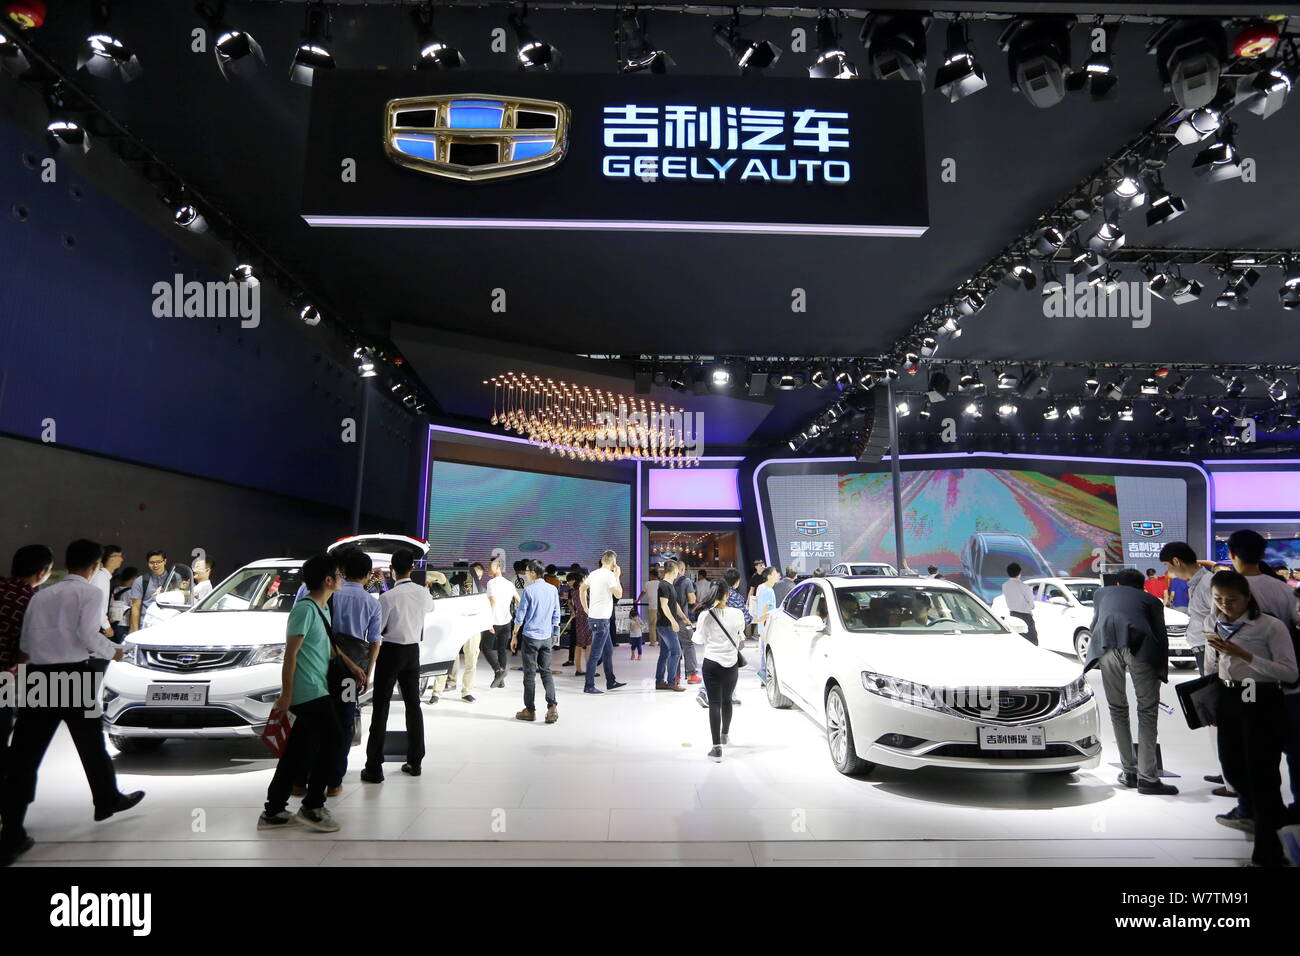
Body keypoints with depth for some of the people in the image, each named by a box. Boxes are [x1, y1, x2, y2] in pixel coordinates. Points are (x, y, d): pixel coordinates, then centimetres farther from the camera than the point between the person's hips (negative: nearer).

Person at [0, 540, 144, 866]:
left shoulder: (40, 595, 14)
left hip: (37, 675, 4)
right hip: (72, 675, -4)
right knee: (90, 742, 15)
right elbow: (88, 635, -14)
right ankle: (108, 799, 33)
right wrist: (112, 651, 3)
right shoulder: (90, 592, -2)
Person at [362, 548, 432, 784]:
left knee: (381, 707, 1)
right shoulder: (423, 593, -3)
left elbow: (376, 629, -14)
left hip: (390, 651, -5)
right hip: (413, 651, 5)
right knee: (413, 704, 13)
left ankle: (374, 767, 2)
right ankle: (415, 762, 21)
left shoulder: (388, 597, -19)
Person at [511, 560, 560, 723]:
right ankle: (552, 705, -5)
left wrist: (514, 636, 2)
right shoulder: (553, 589, 4)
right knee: (546, 671, 10)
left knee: (529, 673, 5)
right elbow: (556, 615, 9)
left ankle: (530, 710, 12)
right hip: (547, 637, 4)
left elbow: (520, 616, -8)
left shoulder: (529, 590, -11)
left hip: (530, 637, -4)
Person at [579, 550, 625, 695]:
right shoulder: (609, 575, -15)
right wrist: (617, 576, -3)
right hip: (601, 619, -9)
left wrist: (586, 608, 21)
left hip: (594, 617, 9)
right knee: (596, 654, -4)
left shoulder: (593, 574, 10)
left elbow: (582, 588, 20)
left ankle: (611, 682, 26)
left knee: (608, 650, 18)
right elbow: (618, 594, -12)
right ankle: (589, 686, 1)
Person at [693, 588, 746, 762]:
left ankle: (717, 747, -8)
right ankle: (725, 734, 42)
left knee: (714, 704, -1)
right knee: (727, 700, 22)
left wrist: (694, 634, 17)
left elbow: (699, 639, -3)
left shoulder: (705, 615, -14)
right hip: (731, 663, 3)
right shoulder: (737, 614, -8)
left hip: (712, 663, -3)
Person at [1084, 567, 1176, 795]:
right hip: (1139, 645, -1)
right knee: (1147, 710, 6)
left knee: (1117, 709, 14)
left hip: (1106, 645, 1)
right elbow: (1161, 637, 25)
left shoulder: (1102, 592, 35)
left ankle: (1129, 772, 19)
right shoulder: (1151, 599, 31)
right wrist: (1160, 673, 30)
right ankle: (1147, 778, 3)